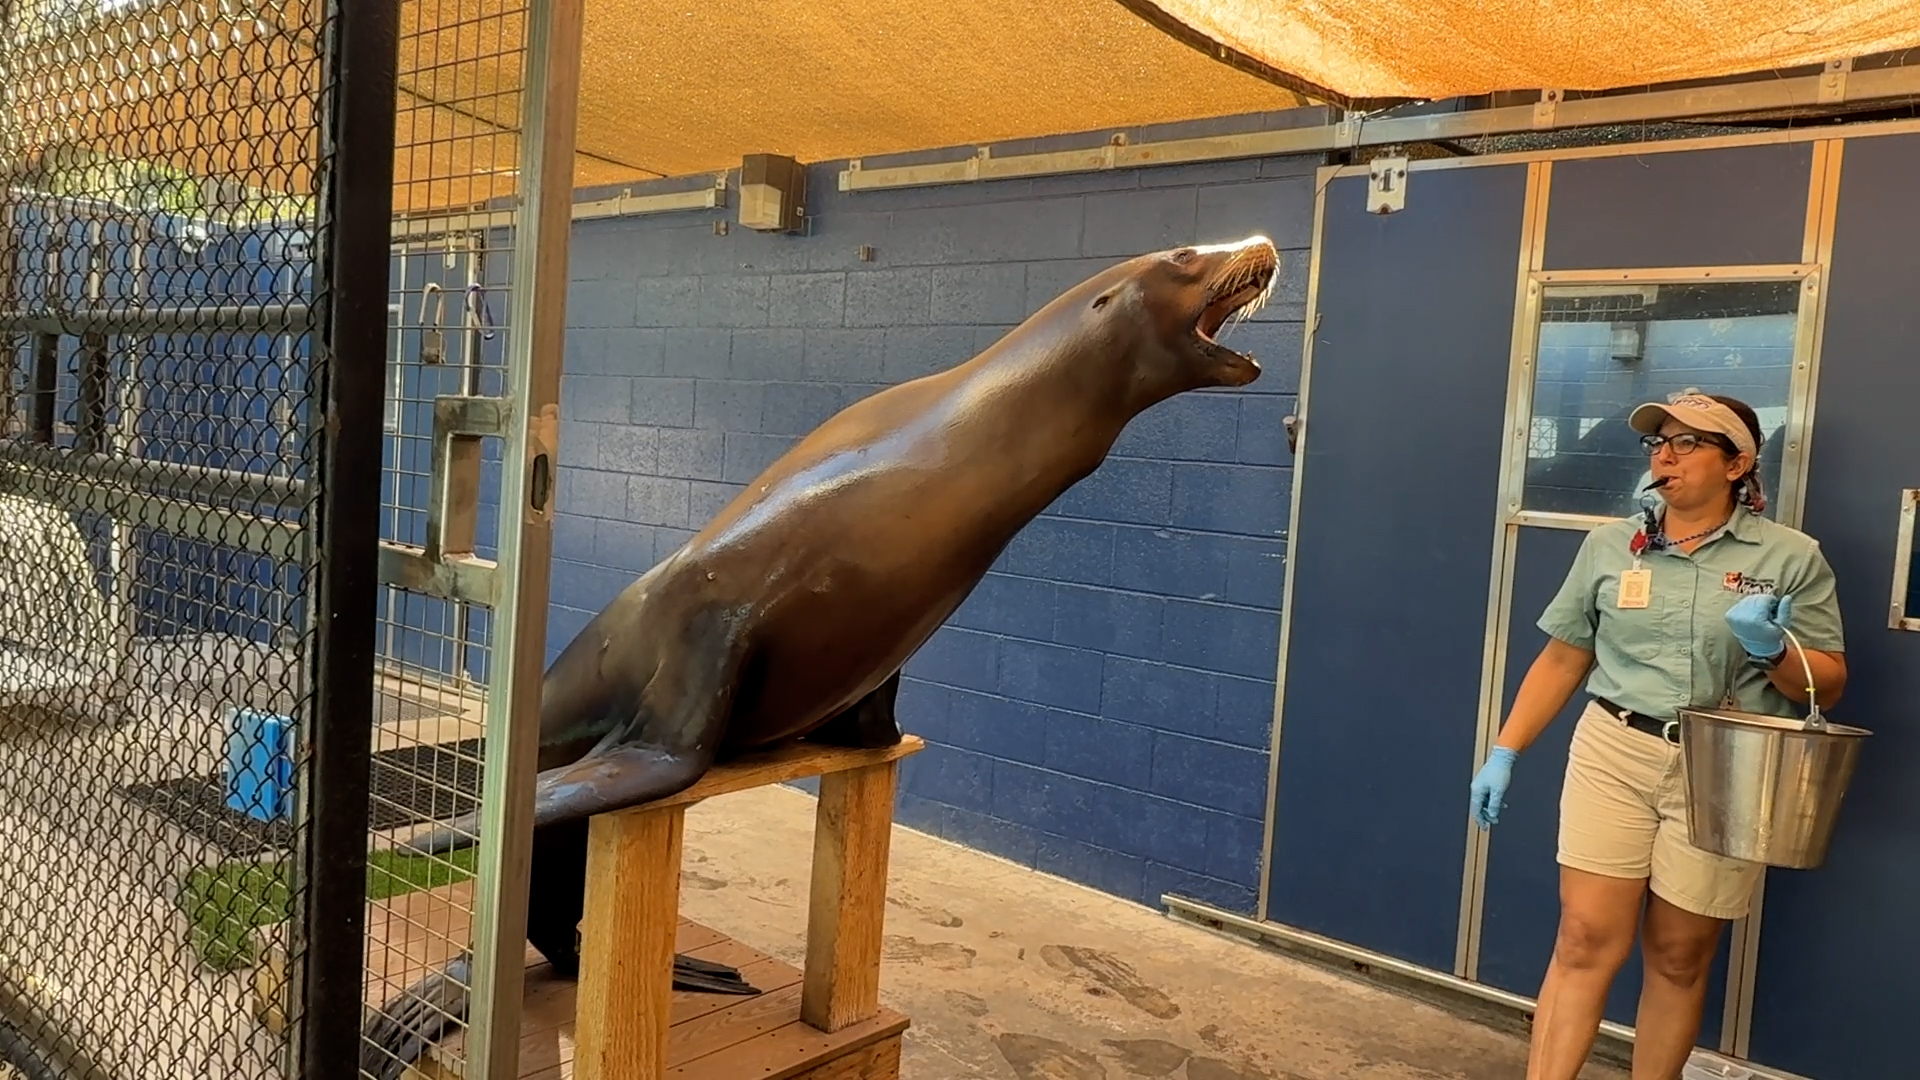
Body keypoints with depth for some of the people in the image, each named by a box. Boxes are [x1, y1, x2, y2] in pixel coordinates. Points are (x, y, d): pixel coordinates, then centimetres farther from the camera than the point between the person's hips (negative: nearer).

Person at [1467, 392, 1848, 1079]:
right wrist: (1504, 753, 6)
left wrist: (1772, 648, -19)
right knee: (1585, 943, -3)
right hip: (1612, 756, 1)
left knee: (1679, 958, 9)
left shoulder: (1792, 557, 1)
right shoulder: (1609, 545, 6)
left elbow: (1829, 684, 3)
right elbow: (1561, 660, 10)